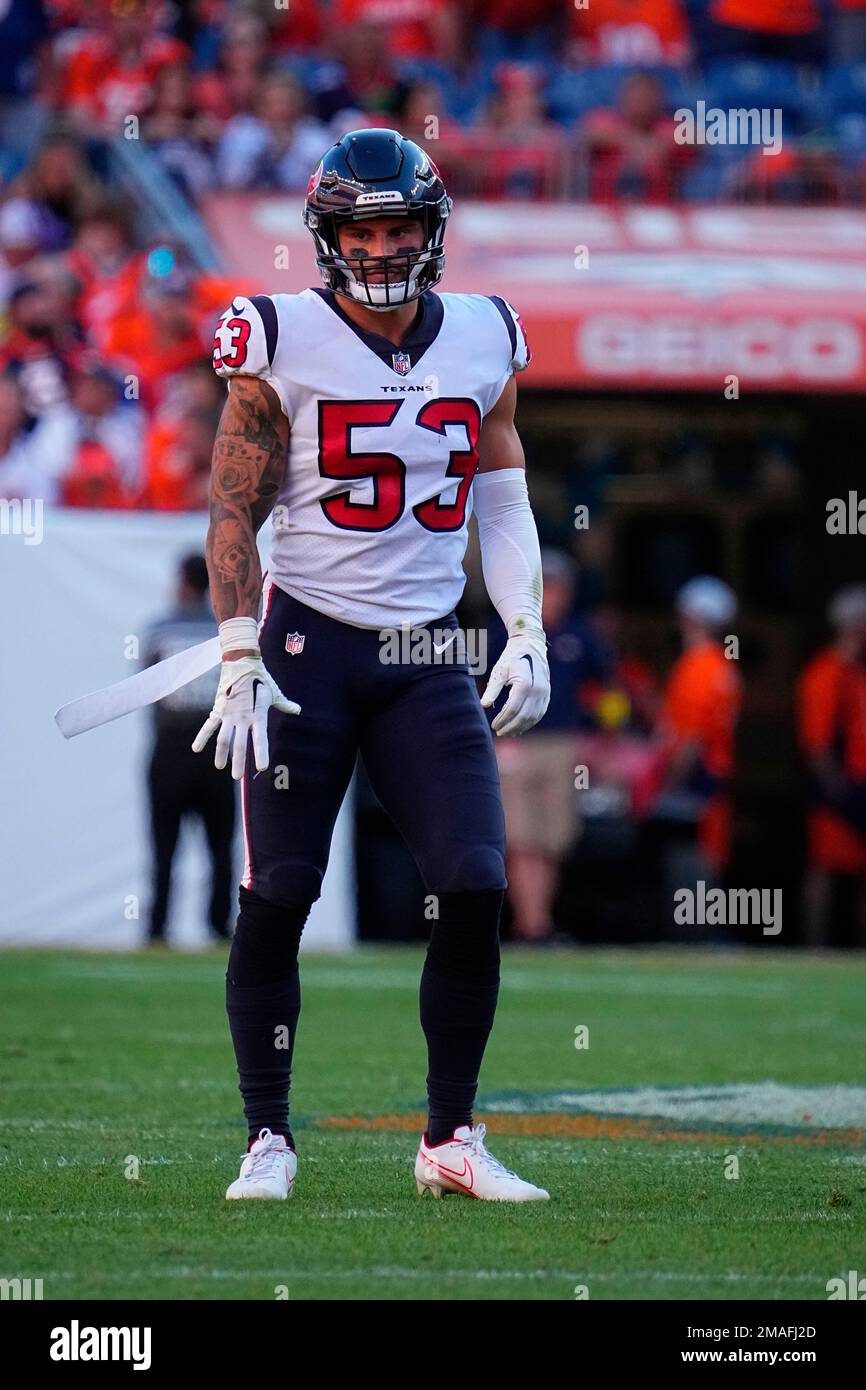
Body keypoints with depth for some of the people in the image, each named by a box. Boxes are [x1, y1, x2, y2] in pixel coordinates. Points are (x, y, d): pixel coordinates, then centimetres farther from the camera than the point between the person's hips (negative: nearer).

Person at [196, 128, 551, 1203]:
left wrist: (527, 634, 3)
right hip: (309, 647, -3)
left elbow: (504, 505, 14)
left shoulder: (483, 341, 7)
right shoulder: (284, 344, -4)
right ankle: (268, 1141, 6)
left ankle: (451, 1141, 4)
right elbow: (233, 512, -2)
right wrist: (240, 660, -9)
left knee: (476, 889, -7)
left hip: (429, 658, 3)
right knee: (277, 898, -5)